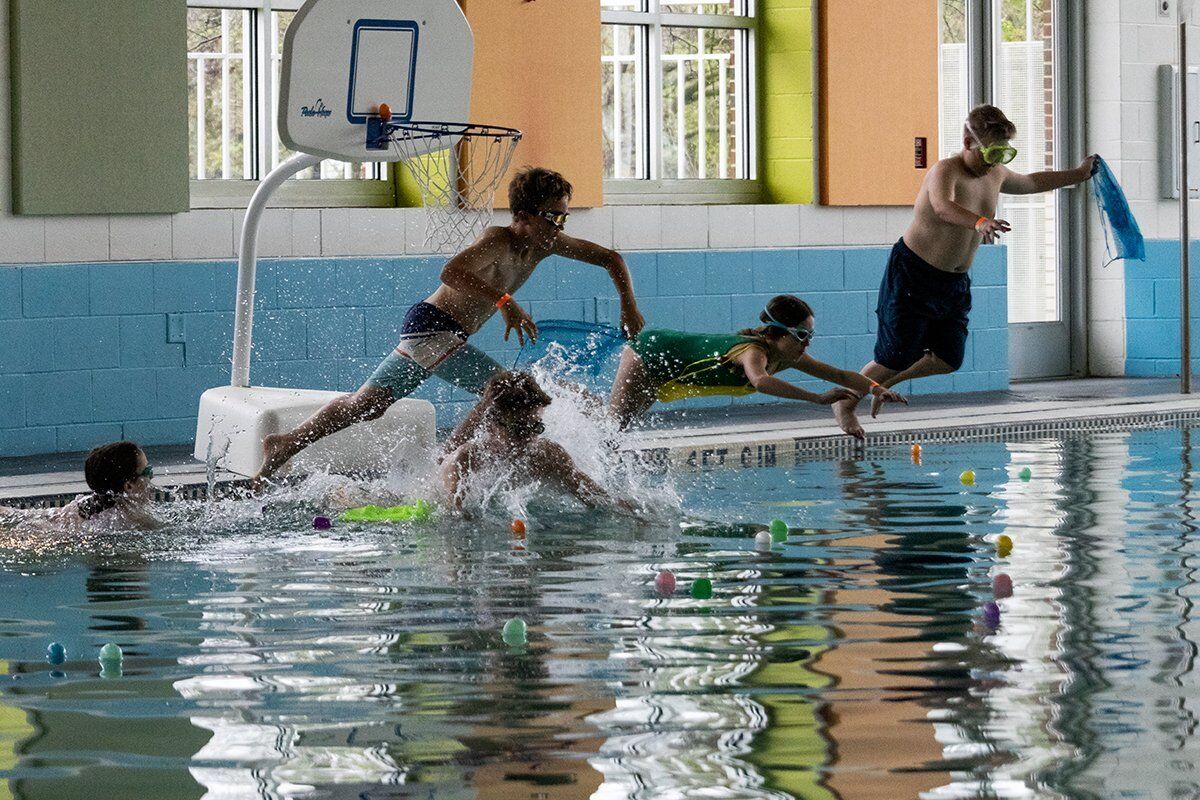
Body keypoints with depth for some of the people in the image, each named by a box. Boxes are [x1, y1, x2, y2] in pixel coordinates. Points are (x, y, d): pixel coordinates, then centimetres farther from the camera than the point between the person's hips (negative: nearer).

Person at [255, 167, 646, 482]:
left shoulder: (548, 244, 2)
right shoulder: (497, 241, -22)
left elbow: (612, 260, 11)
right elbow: (452, 272, -39)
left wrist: (629, 307, -1)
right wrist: (504, 301, -44)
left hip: (443, 335, 9)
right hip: (430, 325, -9)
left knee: (367, 404, 13)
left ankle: (284, 445, 19)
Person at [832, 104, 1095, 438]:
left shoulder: (997, 175, 5)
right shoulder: (945, 171, -21)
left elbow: (1032, 183, 28)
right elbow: (943, 207, -44)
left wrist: (1078, 174, 33)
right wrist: (979, 222, -62)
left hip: (954, 284, 8)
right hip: (912, 273, -8)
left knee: (949, 359, 4)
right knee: (897, 357, -6)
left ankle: (881, 383, 28)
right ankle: (845, 404, 18)